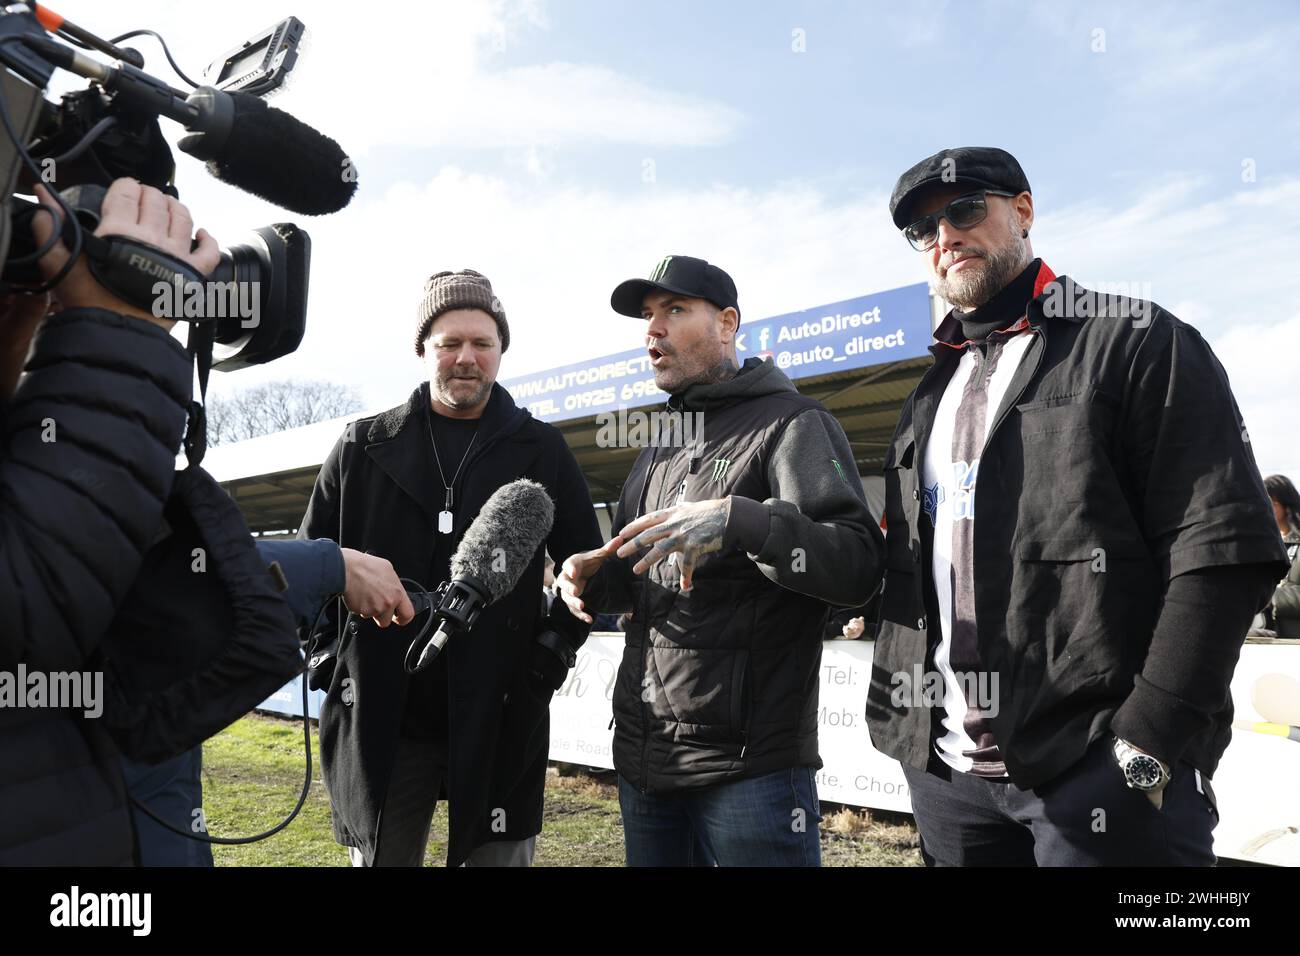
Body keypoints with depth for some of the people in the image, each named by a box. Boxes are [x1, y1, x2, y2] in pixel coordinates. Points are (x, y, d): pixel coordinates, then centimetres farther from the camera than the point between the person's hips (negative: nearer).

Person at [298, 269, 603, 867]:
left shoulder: (541, 451, 4)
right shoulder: (363, 447, 6)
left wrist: (555, 649, 0)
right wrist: (329, 652, 3)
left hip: (501, 722, -1)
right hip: (383, 719, 1)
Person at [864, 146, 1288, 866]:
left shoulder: (1134, 340, -2)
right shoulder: (928, 399, 16)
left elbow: (1223, 546, -10)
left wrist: (1150, 738, -16)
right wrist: (905, 722, 9)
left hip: (1101, 771, -5)